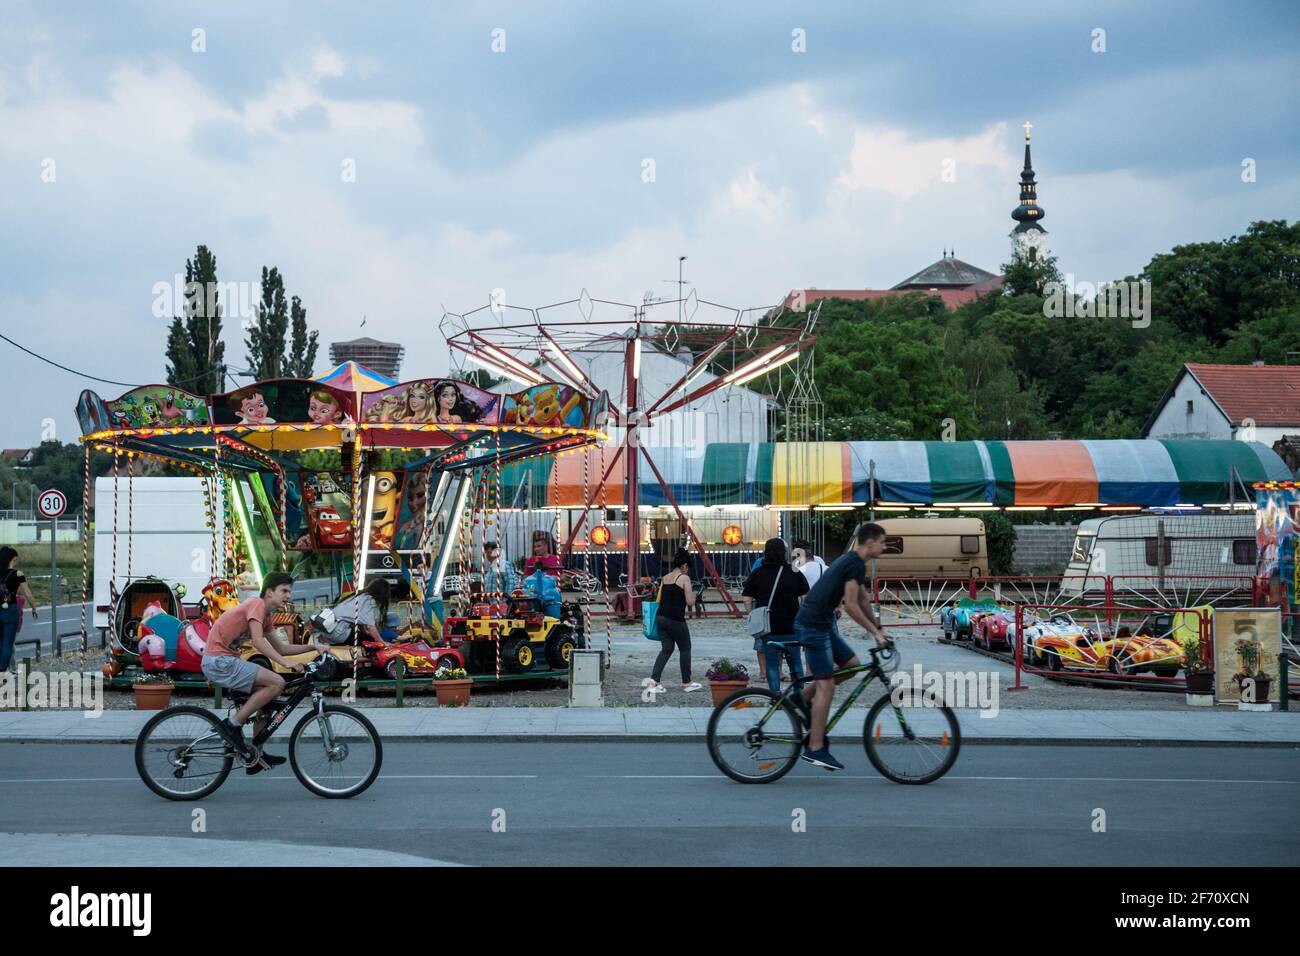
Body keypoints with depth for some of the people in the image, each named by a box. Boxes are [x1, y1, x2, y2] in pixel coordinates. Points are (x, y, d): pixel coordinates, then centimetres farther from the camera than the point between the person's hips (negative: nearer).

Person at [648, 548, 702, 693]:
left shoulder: (665, 578, 13)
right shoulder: (684, 578, -6)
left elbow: (659, 600, 15)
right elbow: (690, 601, -10)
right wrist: (693, 595, 9)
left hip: (660, 617, 6)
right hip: (676, 620, -6)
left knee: (666, 649, 12)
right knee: (685, 649, 11)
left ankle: (654, 680, -2)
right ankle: (687, 683, 19)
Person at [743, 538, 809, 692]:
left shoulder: (757, 574, -1)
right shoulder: (794, 573, -2)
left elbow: (747, 600, -2)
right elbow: (804, 598, 0)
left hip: (767, 626, 0)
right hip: (791, 626, 0)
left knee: (771, 663, 8)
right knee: (795, 662, 11)